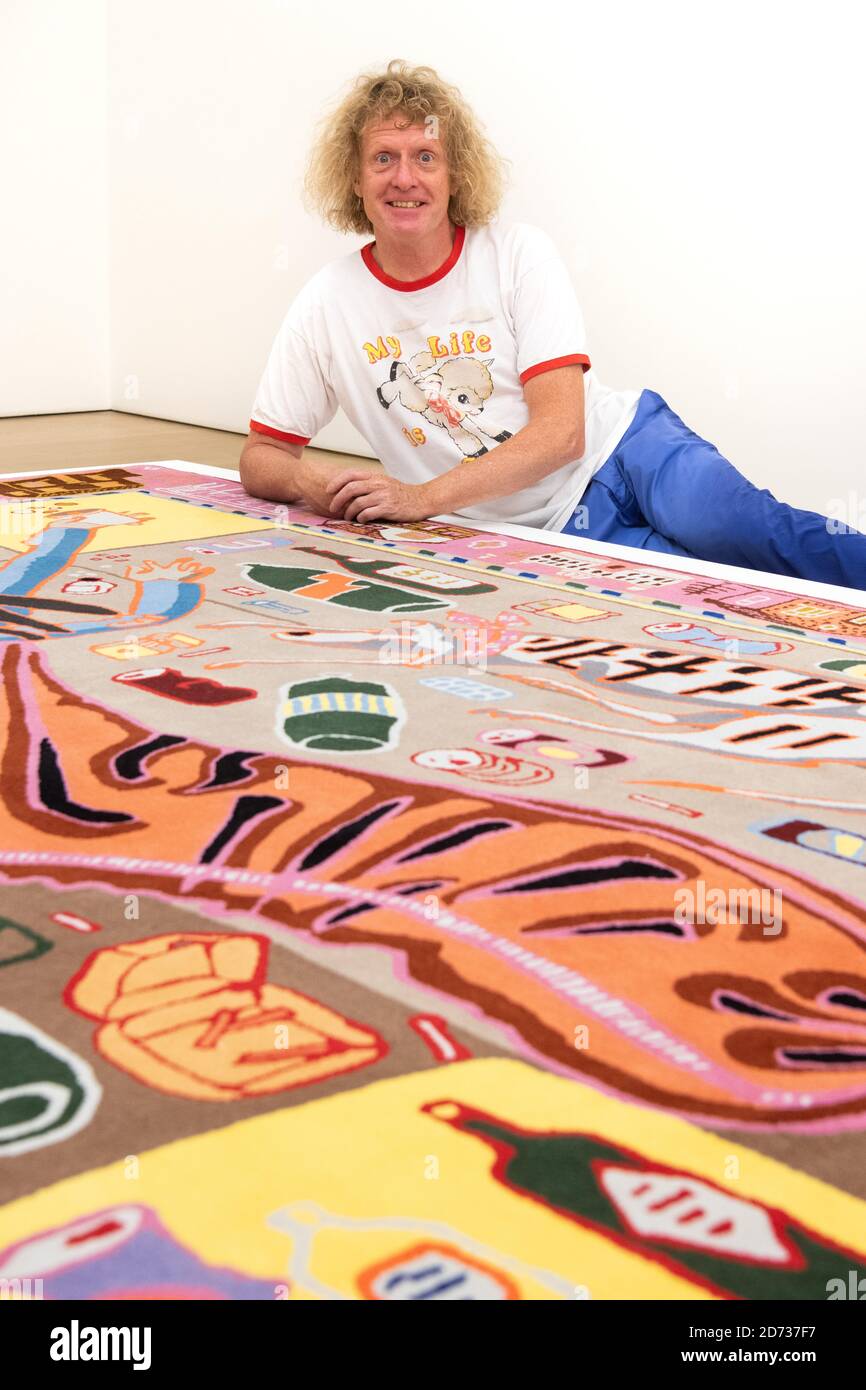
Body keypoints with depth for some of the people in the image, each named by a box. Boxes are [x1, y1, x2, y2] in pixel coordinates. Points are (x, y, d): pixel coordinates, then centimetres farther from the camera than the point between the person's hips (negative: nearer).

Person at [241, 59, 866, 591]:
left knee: (757, 530, -34)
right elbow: (261, 458, 6)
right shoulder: (327, 305, -1)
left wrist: (423, 498, -24)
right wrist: (309, 483, -19)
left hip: (621, 445, 0)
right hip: (550, 530, 0)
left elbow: (562, 431, -13)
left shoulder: (518, 252, -6)